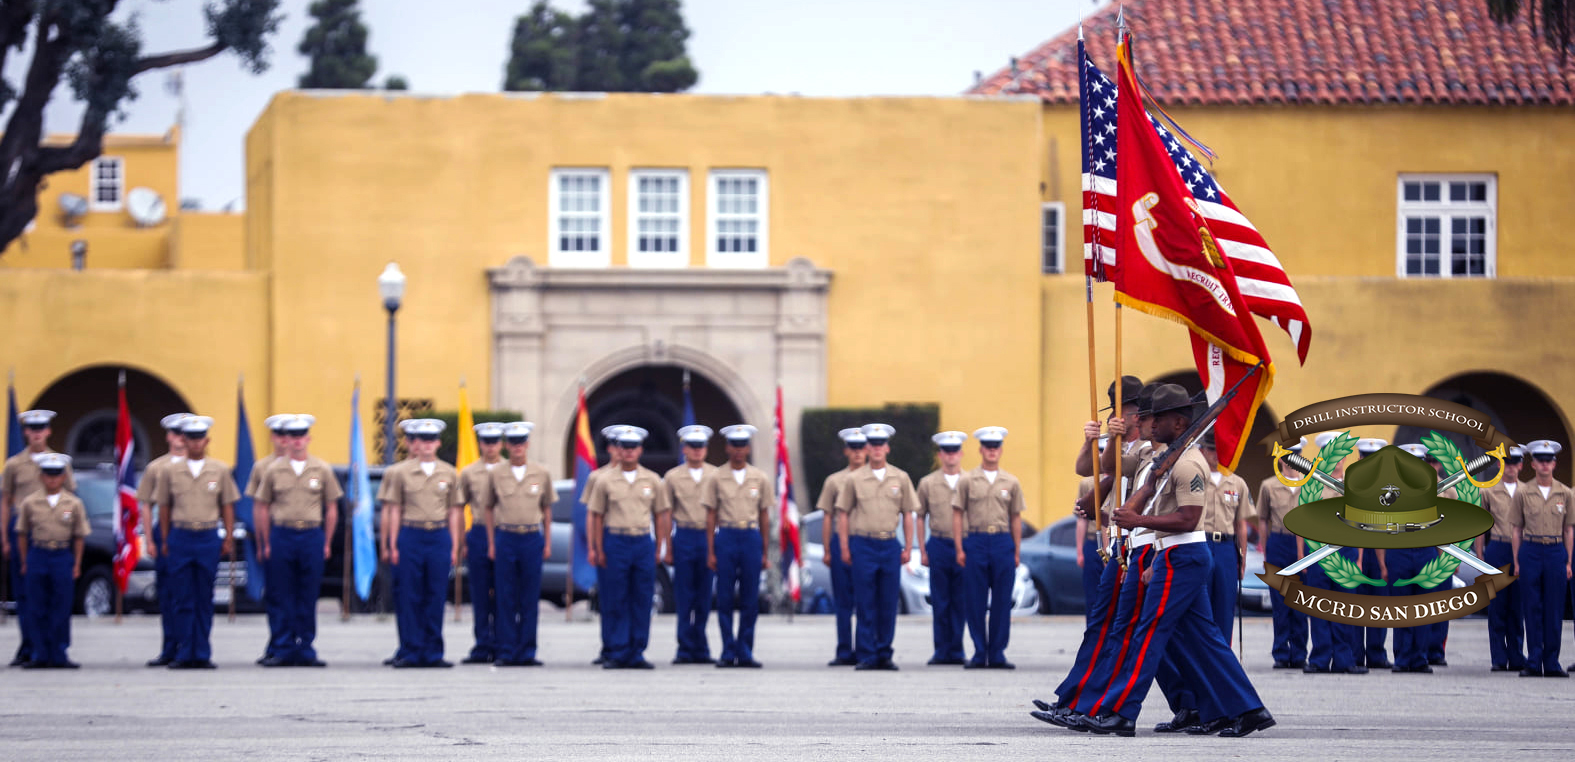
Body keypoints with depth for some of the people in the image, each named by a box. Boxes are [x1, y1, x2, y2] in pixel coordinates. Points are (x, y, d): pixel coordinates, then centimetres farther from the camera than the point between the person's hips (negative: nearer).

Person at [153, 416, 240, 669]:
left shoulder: (220, 470, 5)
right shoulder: (172, 472, 5)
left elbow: (227, 506, 9)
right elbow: (164, 507, 11)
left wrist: (228, 539, 6)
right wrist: (165, 540, 8)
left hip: (208, 539, 0)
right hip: (180, 538, 0)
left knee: (205, 601, 3)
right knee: (182, 600, 0)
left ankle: (202, 655, 8)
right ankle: (184, 654, 3)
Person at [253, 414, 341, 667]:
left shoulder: (322, 470, 5)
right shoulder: (273, 470, 5)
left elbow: (331, 508, 9)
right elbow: (263, 508, 8)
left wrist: (327, 543, 5)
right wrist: (266, 544, 3)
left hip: (312, 536, 0)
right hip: (281, 536, 0)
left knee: (308, 598, 2)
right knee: (282, 598, 1)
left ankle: (306, 650, 7)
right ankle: (284, 650, 5)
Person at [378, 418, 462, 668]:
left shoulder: (449, 474, 9)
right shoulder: (399, 472, 3)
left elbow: (453, 512, 12)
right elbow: (394, 510, 3)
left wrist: (454, 546, 7)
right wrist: (393, 545, -2)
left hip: (440, 537, 2)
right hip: (410, 537, -2)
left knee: (436, 597, 2)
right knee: (408, 598, -1)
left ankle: (433, 653, 8)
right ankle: (410, 652, 4)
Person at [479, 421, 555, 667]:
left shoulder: (542, 474, 6)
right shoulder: (496, 474, 5)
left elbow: (547, 509, 13)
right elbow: (488, 508, 11)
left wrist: (547, 543, 9)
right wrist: (491, 543, 5)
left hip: (532, 538, 0)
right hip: (505, 538, 0)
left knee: (530, 600, 1)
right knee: (506, 599, 0)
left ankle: (527, 652, 6)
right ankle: (506, 652, 3)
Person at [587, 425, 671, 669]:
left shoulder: (653, 480, 8)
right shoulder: (605, 481, 3)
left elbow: (662, 514, 12)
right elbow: (596, 516, 5)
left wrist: (659, 548, 6)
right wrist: (598, 549, 0)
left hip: (643, 542, 2)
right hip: (615, 542, -2)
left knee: (642, 601, 1)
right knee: (614, 602, -2)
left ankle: (636, 654, 7)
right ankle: (616, 655, 3)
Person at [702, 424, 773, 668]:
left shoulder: (760, 479, 7)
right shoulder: (716, 478, 4)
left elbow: (764, 517, 10)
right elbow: (711, 516, 5)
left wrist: (764, 554, 8)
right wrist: (711, 552, -1)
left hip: (751, 538, 1)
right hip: (726, 537, -1)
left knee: (750, 600, 1)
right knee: (725, 599, -1)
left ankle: (745, 652, 7)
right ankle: (728, 651, 5)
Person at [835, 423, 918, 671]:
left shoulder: (901, 478, 7)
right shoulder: (854, 479, 3)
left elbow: (908, 514, 11)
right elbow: (843, 514, 5)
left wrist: (907, 548, 6)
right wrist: (845, 547, -1)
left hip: (890, 545, 2)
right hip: (863, 544, -2)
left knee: (888, 604, 4)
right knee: (865, 604, -2)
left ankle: (884, 655, 11)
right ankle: (866, 656, 2)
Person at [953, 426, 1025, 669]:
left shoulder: (1011, 482, 9)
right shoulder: (967, 481, 5)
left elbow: (1016, 518, 12)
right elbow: (957, 514, 4)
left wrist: (1017, 552, 7)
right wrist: (959, 549, -3)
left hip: (1003, 543, 1)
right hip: (975, 542, -1)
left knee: (1002, 602, 1)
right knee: (976, 602, 0)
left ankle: (997, 654, 6)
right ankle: (979, 654, 6)